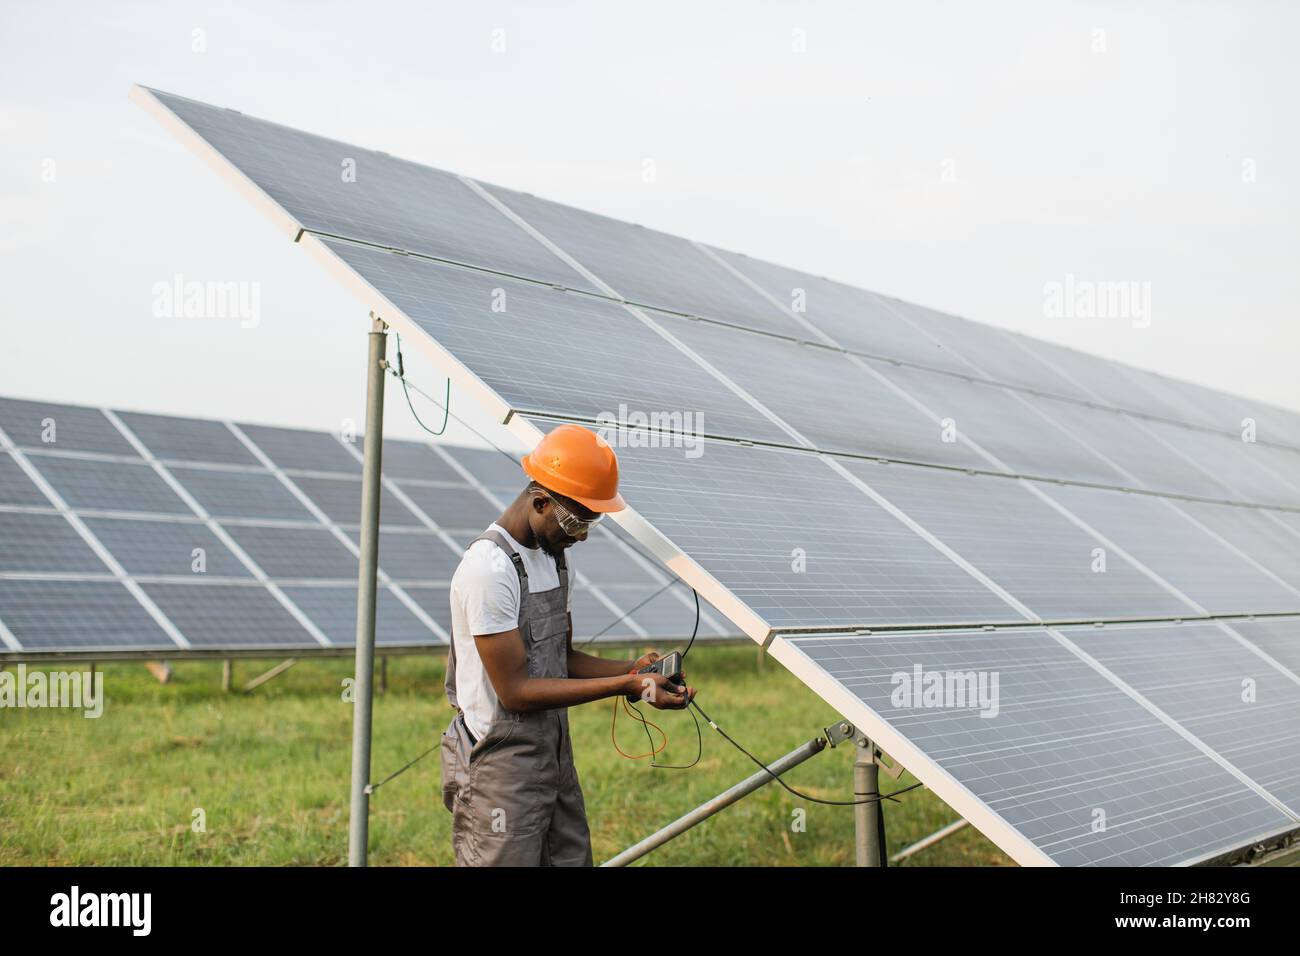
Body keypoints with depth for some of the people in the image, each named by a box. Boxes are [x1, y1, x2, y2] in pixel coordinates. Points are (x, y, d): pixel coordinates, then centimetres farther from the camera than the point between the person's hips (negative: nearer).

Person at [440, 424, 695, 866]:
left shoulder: (552, 555, 10)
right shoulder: (490, 569, -20)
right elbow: (516, 691, -20)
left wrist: (631, 669, -3)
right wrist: (625, 686, -20)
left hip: (556, 758, 9)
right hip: (501, 770, -9)